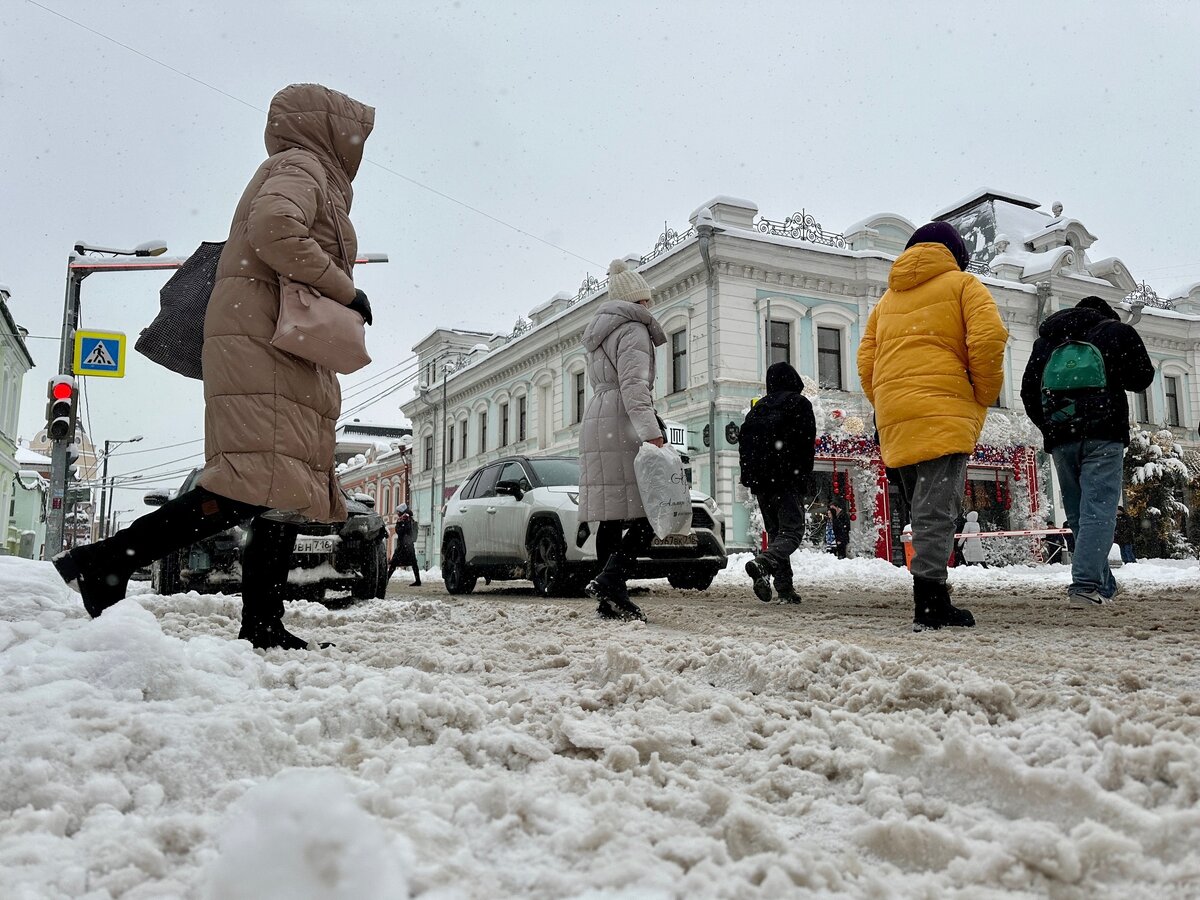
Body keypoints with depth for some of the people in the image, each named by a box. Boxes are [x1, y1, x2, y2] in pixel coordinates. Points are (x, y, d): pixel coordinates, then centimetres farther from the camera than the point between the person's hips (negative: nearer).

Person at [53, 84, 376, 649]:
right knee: (256, 485, -22)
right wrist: (344, 289, -12)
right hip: (262, 340, -11)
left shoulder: (311, 176, 31)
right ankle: (98, 568, -23)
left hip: (286, 352, 11)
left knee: (288, 493, 4)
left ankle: (262, 626, 2)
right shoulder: (301, 166, 2)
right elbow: (274, 229, -19)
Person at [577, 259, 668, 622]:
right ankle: (609, 580, -22)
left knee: (611, 516, 4)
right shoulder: (633, 329, -4)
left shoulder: (598, 333, 25)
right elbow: (634, 384, -17)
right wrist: (651, 432, -27)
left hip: (594, 424, 9)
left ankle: (611, 600, 3)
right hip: (623, 427, -9)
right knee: (647, 513, -10)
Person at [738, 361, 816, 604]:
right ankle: (763, 562, -35)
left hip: (760, 482, 6)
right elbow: (807, 443, -6)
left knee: (775, 533, 11)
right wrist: (803, 478, -2)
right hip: (787, 481, -5)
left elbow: (744, 441, 16)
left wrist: (749, 477, 17)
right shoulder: (799, 403, 3)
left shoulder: (758, 408, 18)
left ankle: (785, 588, 3)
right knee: (792, 532, -7)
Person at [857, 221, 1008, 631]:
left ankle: (931, 599, 11)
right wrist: (984, 396, 0)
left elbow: (866, 363, 17)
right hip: (943, 411, -5)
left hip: (893, 419, 6)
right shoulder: (962, 284, 8)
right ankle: (930, 602, -18)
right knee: (937, 509, -11)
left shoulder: (888, 298, 25)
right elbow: (988, 337, -9)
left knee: (924, 511, 12)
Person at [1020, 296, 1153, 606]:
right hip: (1103, 435, -4)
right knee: (1098, 511, -10)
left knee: (1077, 514, 9)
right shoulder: (1116, 331, 8)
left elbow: (1028, 391, 14)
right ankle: (1086, 585, -22)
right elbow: (1142, 378, 8)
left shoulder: (1045, 339, 19)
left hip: (1060, 438, 4)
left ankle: (1103, 584, 11)